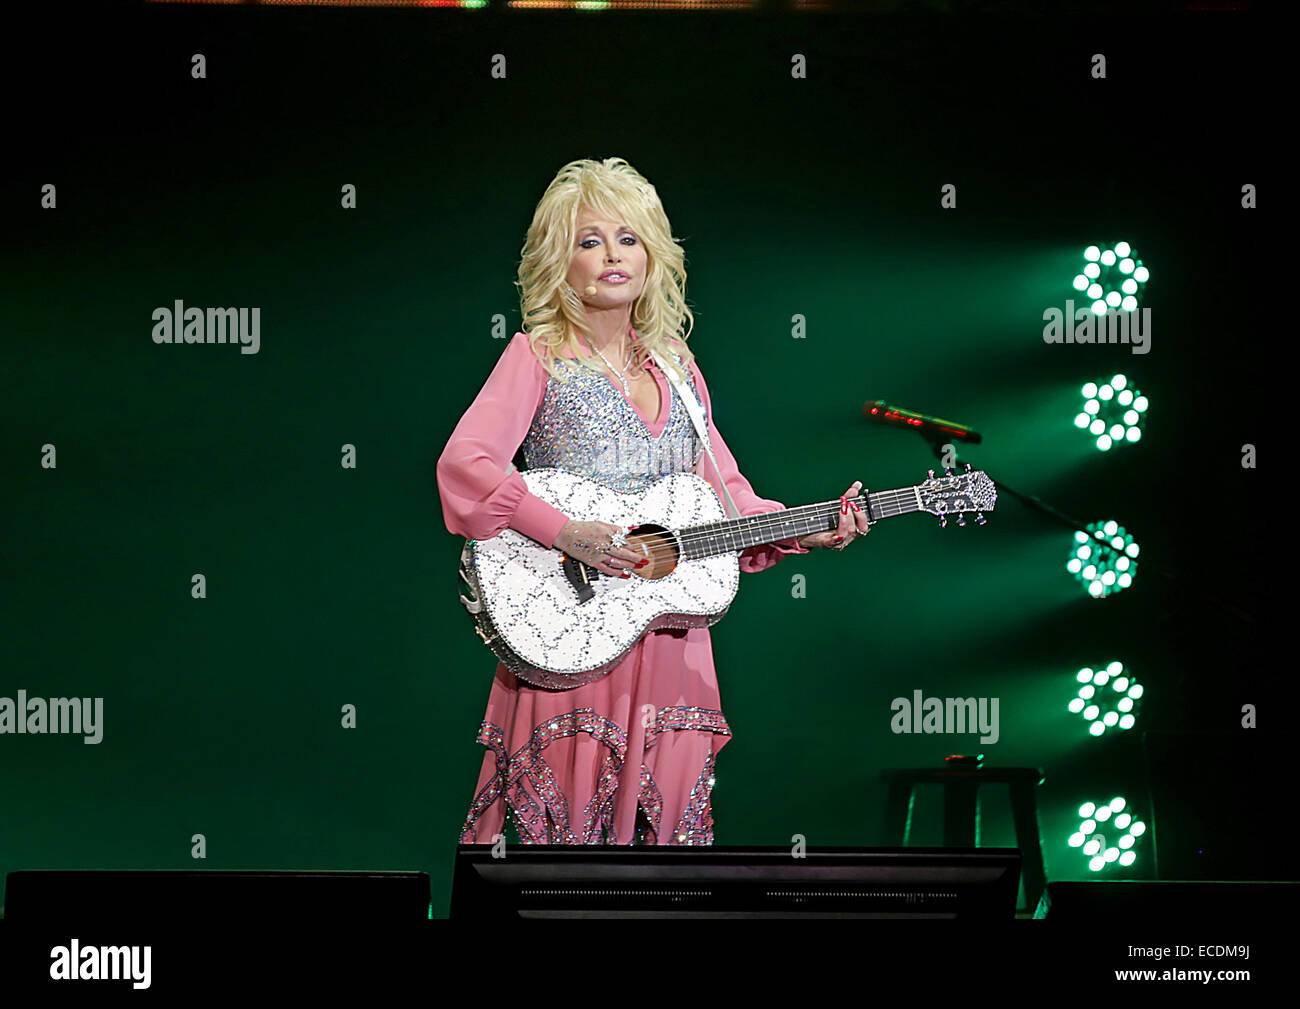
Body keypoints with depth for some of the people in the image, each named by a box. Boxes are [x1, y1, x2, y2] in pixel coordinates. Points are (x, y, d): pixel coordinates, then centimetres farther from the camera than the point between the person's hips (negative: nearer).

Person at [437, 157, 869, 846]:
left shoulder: (673, 361, 16)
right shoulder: (540, 356, -1)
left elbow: (724, 491, 17)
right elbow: (462, 465, -16)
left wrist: (807, 532, 2)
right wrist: (565, 533, -24)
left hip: (670, 631, 5)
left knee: (665, 817, 3)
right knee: (571, 817, -7)